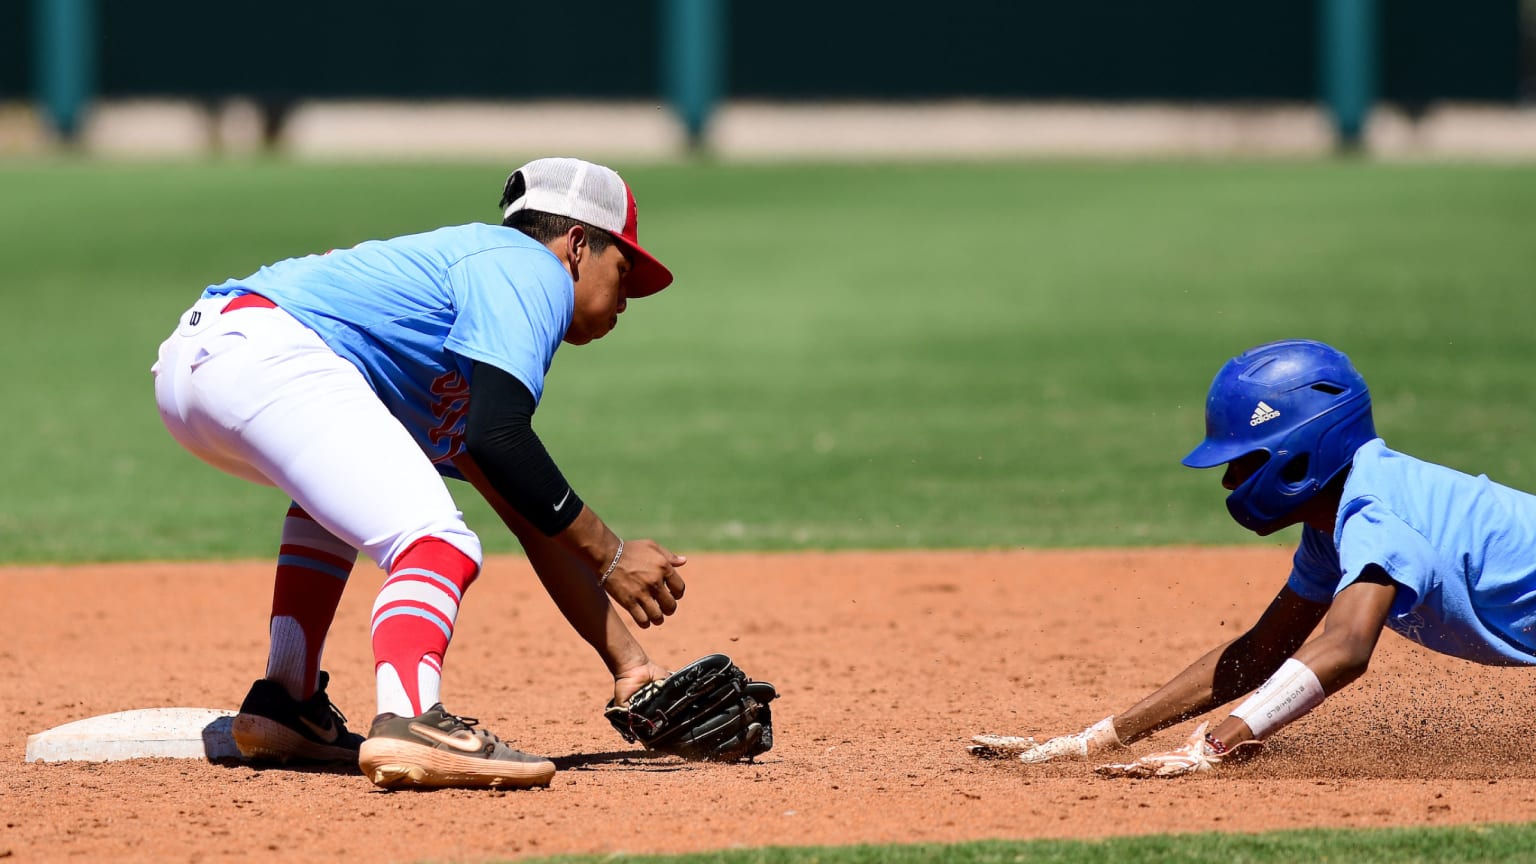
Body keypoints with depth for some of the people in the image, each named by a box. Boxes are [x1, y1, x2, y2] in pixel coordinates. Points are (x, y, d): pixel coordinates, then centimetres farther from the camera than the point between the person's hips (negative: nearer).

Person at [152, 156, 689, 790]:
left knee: (346, 483, 37)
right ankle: (409, 725, -43)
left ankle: (284, 704, 24)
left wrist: (628, 664, 31)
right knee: (436, 541, -18)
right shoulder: (533, 268, 6)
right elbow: (496, 437, -11)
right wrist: (609, 555, -5)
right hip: (266, 347, -11)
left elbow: (538, 527, 34)